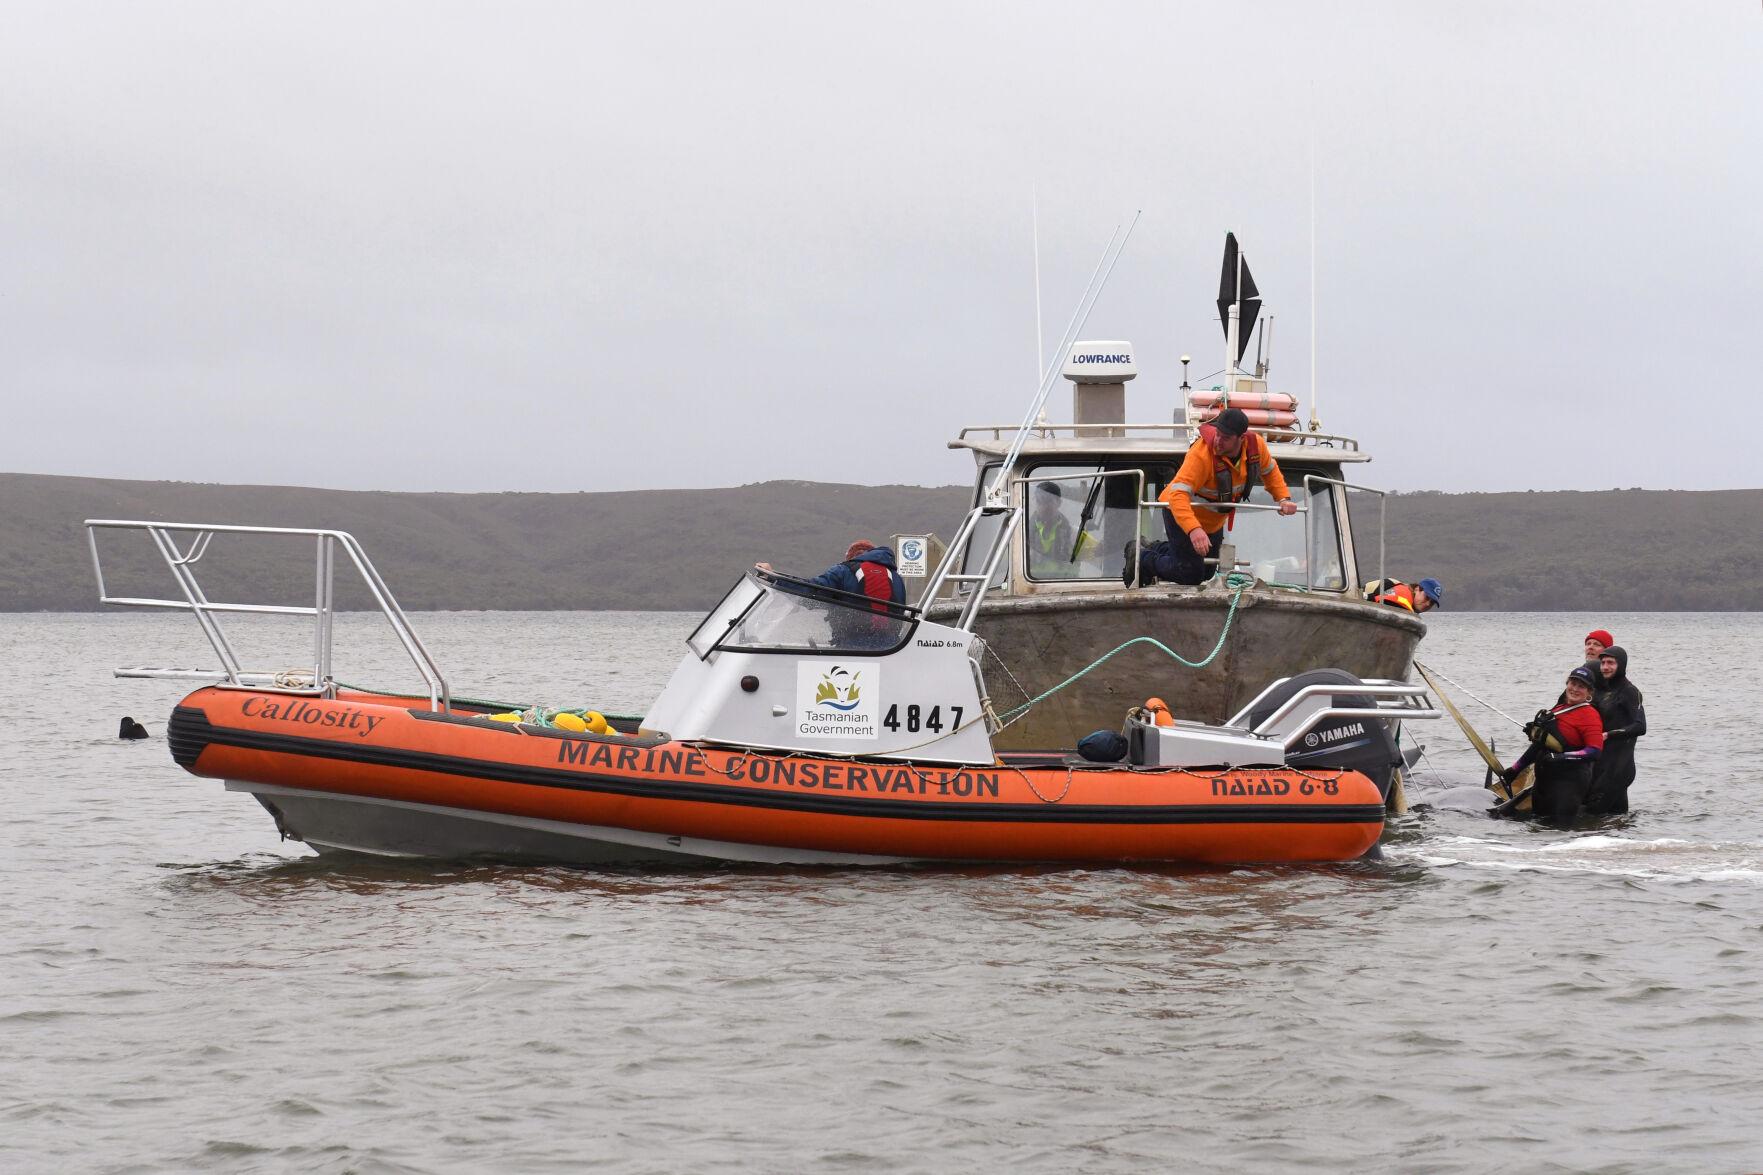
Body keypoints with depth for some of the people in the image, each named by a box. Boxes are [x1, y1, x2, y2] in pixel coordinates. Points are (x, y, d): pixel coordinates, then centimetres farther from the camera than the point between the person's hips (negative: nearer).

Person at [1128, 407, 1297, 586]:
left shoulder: (1256, 446, -19)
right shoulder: (1201, 454, -38)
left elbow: (1270, 471, 5)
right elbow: (1178, 494, -44)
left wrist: (1283, 498, -9)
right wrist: (1193, 530, -58)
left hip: (1214, 521, 7)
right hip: (1181, 513, -7)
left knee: (1207, 572, 22)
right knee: (1191, 575, -6)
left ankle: (1157, 550, 43)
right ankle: (1141, 558, 16)